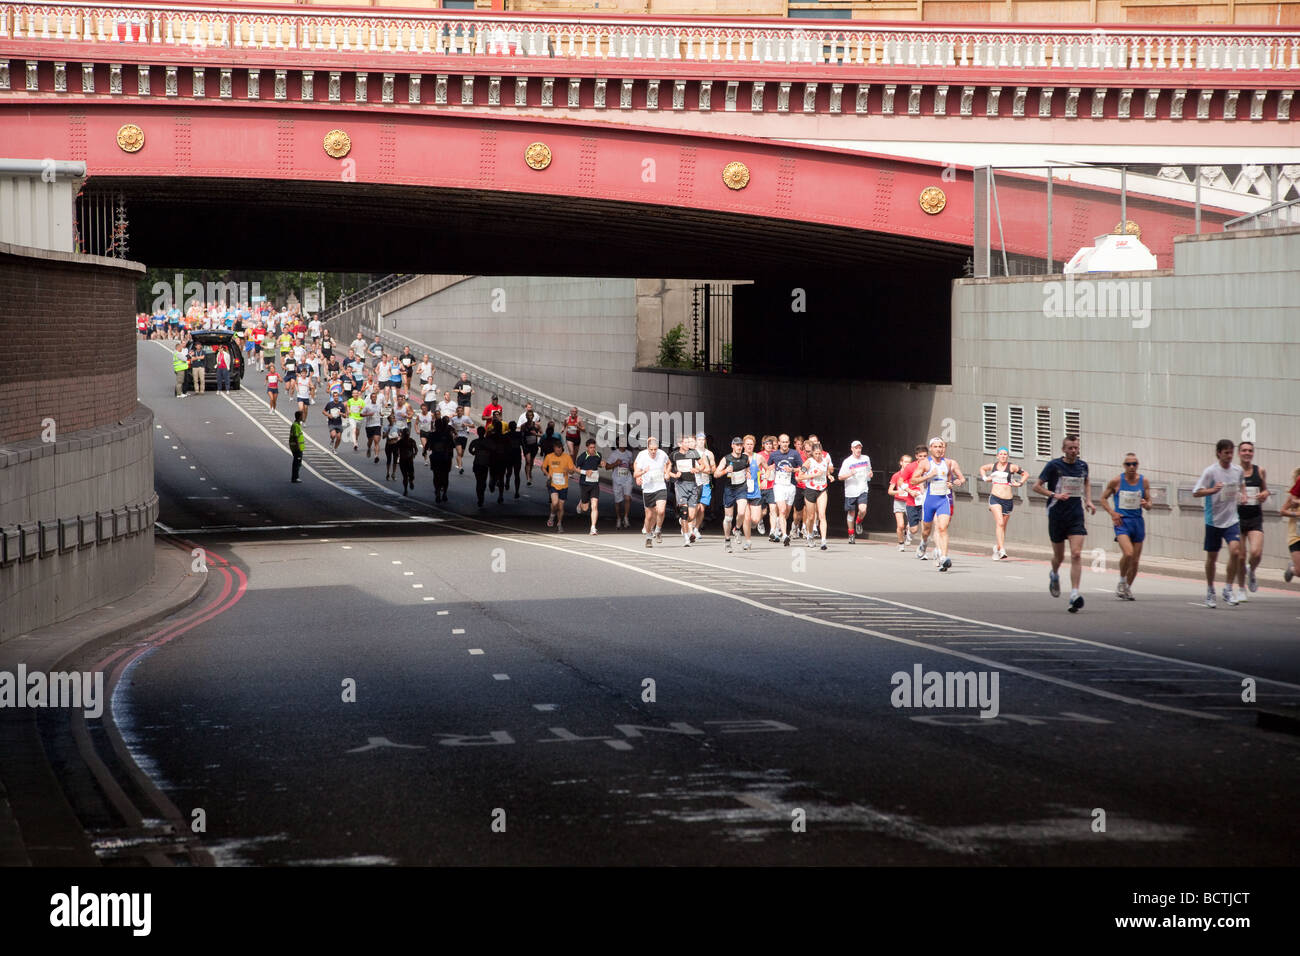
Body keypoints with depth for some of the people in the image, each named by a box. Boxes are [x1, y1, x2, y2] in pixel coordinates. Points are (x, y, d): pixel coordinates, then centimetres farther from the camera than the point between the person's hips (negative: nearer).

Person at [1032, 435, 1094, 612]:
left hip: (1076, 515, 2)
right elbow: (1037, 486, -3)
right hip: (1057, 515, -2)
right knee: (1059, 555, 10)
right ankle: (1054, 575, 46)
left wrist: (1088, 500, 12)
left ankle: (1074, 594, -18)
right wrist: (1055, 495, -17)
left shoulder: (1082, 465, 6)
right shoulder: (1054, 465, -6)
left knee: (1076, 554, -14)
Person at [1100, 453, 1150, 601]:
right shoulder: (1116, 481, -3)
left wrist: (1146, 504, -14)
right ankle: (1122, 582, -2)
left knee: (1135, 560, 6)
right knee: (1128, 553, -24)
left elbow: (1149, 504, 10)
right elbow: (1103, 498, 8)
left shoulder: (1143, 481, 5)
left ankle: (1127, 588, 25)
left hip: (1138, 522, 4)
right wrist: (1112, 513, -7)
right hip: (1122, 521, -4)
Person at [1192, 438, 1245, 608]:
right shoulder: (1210, 471, -9)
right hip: (1214, 521, -2)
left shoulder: (1238, 470, 4)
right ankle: (1210, 591, 27)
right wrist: (1212, 490, -29)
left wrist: (1241, 495, 5)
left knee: (1235, 551, -18)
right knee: (1212, 557, 8)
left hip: (1232, 520, 2)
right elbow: (1195, 493, -12)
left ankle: (1228, 590, -6)